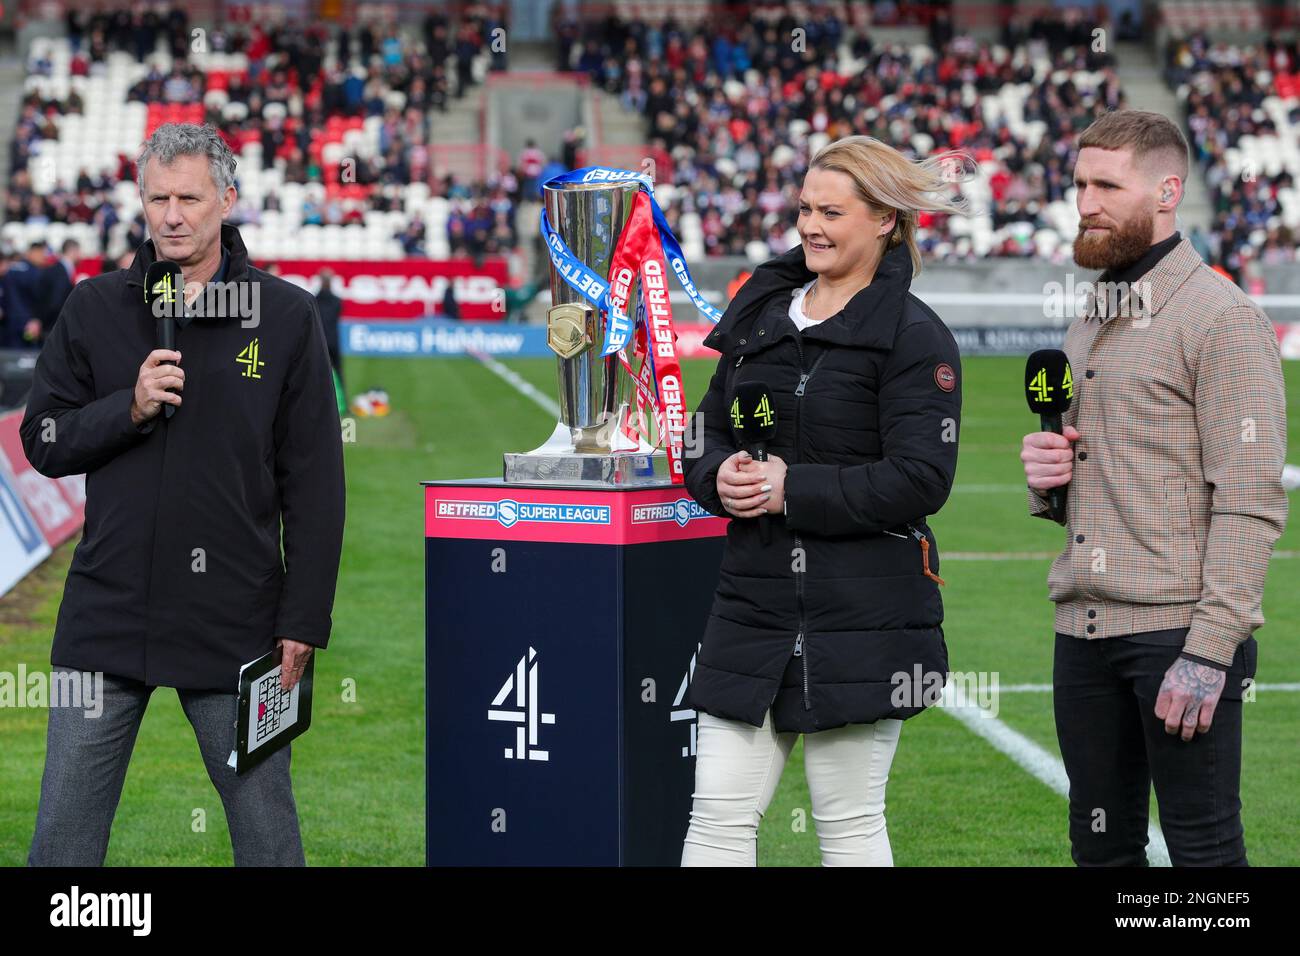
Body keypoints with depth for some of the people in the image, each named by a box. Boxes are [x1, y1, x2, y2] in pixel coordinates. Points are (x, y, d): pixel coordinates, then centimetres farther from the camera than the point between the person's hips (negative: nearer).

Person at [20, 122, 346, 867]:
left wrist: (304, 621, -4)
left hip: (235, 620, -2)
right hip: (108, 611, 2)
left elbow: (316, 485, 0)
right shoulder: (95, 309, 6)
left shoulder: (285, 316, 0)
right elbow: (42, 441, 6)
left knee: (265, 828, 5)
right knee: (65, 830, 5)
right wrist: (129, 408, -12)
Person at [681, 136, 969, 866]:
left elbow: (920, 478, -15)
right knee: (719, 812, 3)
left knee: (849, 822, 3)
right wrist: (721, 478, -5)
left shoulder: (915, 337, -7)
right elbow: (709, 432, 19)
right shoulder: (762, 312, 13)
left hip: (863, 616, -6)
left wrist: (793, 490, -17)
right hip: (754, 605, 6)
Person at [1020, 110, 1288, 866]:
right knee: (1102, 847, 10)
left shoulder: (1222, 318, -8)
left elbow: (1251, 501, -14)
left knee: (1203, 847, -4)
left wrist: (1208, 649, -20)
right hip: (1083, 632, 8)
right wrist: (1045, 475, 4)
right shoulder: (1090, 324, 18)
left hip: (1179, 633, -8)